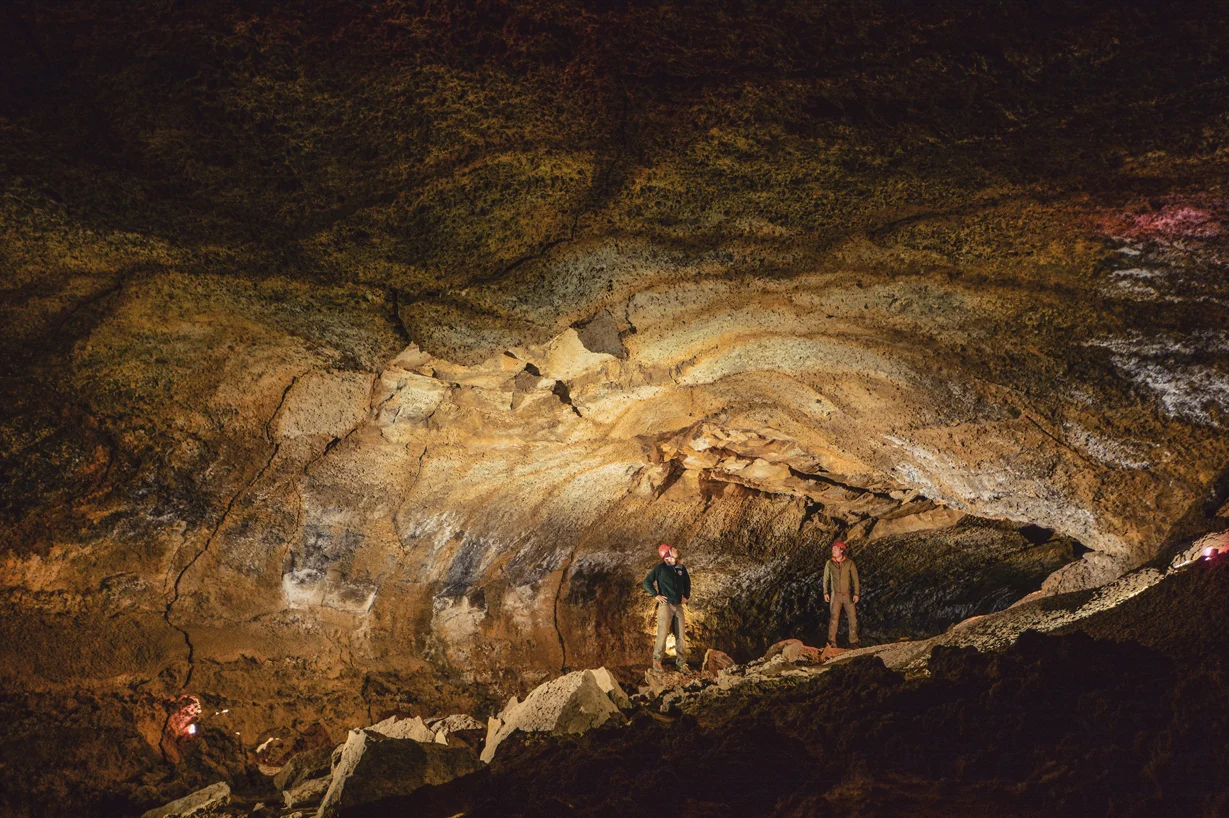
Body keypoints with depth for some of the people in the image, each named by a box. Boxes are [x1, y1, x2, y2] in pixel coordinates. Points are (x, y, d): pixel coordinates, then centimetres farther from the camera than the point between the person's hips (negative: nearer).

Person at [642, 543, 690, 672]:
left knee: (681, 636, 5)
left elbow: (687, 582, 28)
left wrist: (686, 596, 19)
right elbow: (647, 582, -2)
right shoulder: (660, 568, -5)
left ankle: (681, 663, 11)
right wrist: (656, 595, -7)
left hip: (678, 606, 5)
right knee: (663, 634, -8)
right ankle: (657, 661, -1)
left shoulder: (681, 568, 10)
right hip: (666, 605, -5)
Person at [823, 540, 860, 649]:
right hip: (835, 595, 0)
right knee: (833, 619, -7)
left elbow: (855, 579, 0)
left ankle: (853, 642, 10)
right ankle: (832, 643, -4)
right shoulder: (829, 563, 2)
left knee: (853, 619, 1)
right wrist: (825, 592, 3)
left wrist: (856, 594, -6)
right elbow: (826, 579, 11)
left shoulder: (849, 563, -2)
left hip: (848, 594, 0)